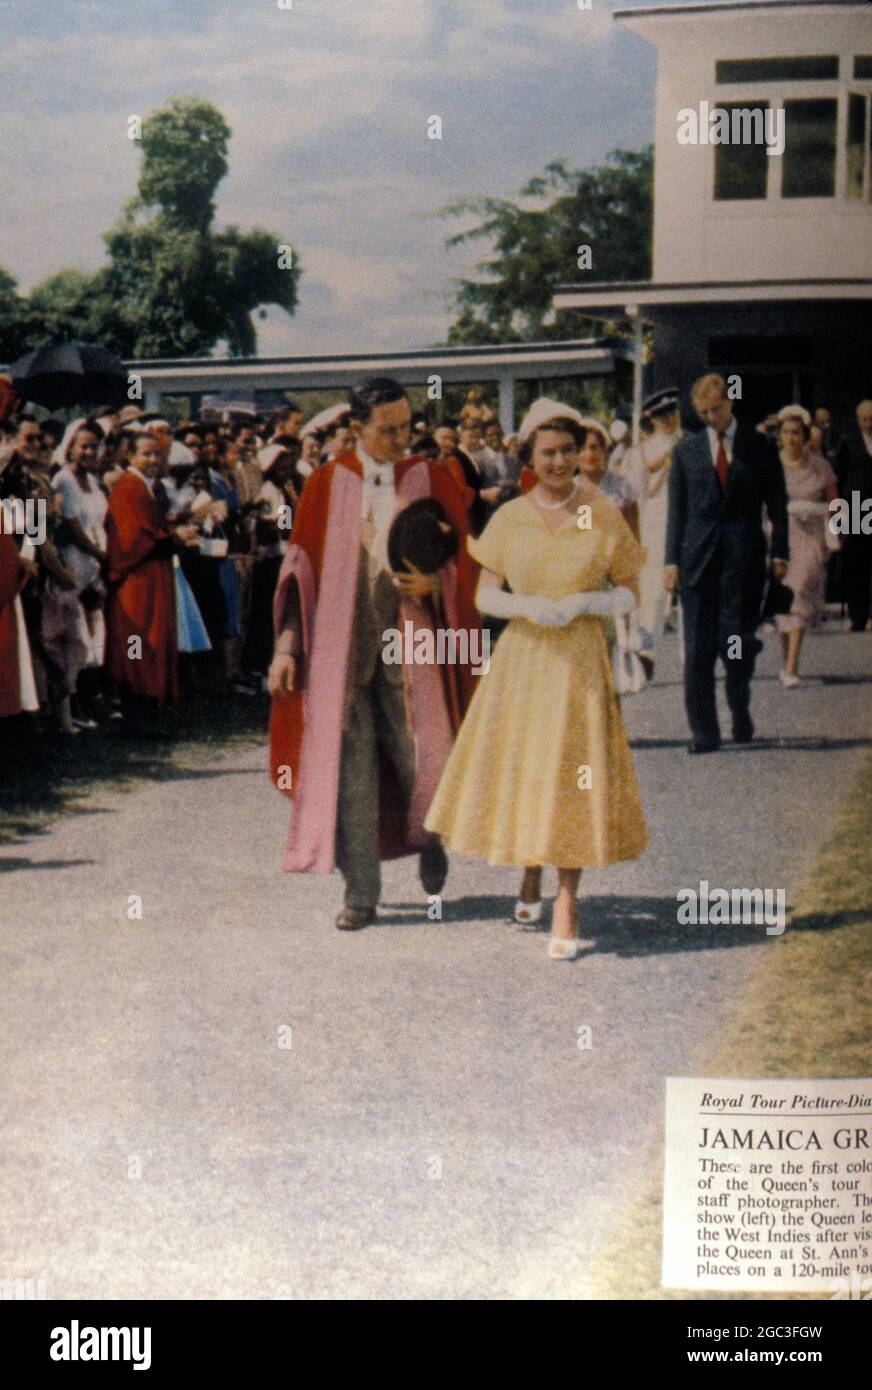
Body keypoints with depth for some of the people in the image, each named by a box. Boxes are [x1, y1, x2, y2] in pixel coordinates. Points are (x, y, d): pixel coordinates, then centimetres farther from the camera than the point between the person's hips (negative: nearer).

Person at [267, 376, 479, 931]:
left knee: (422, 760, -1)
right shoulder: (327, 485, 4)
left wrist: (434, 584, -16)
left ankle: (427, 835, 33)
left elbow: (463, 562, 6)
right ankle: (361, 891, 9)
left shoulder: (432, 481, 4)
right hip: (341, 642, 0)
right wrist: (287, 644, -1)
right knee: (350, 768, 0)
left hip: (409, 641, 0)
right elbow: (301, 567, 5)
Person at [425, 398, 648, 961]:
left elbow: (631, 594, 3)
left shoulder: (605, 516, -1)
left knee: (572, 773, -5)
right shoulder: (510, 518, 3)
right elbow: (485, 595, 5)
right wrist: (528, 605, -14)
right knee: (519, 768, 7)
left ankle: (567, 903, 3)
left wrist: (582, 602, -14)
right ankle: (530, 874, 33)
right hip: (522, 656, 2)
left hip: (582, 660, -2)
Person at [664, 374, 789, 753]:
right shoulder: (686, 451, 10)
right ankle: (703, 731, 3)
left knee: (736, 643, -4)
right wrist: (672, 560, 2)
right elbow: (676, 509, 10)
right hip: (698, 558, 2)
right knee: (697, 649, -2)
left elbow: (777, 504, 7)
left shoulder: (760, 447, 6)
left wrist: (779, 553, -1)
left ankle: (740, 711, 22)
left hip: (744, 557, -1)